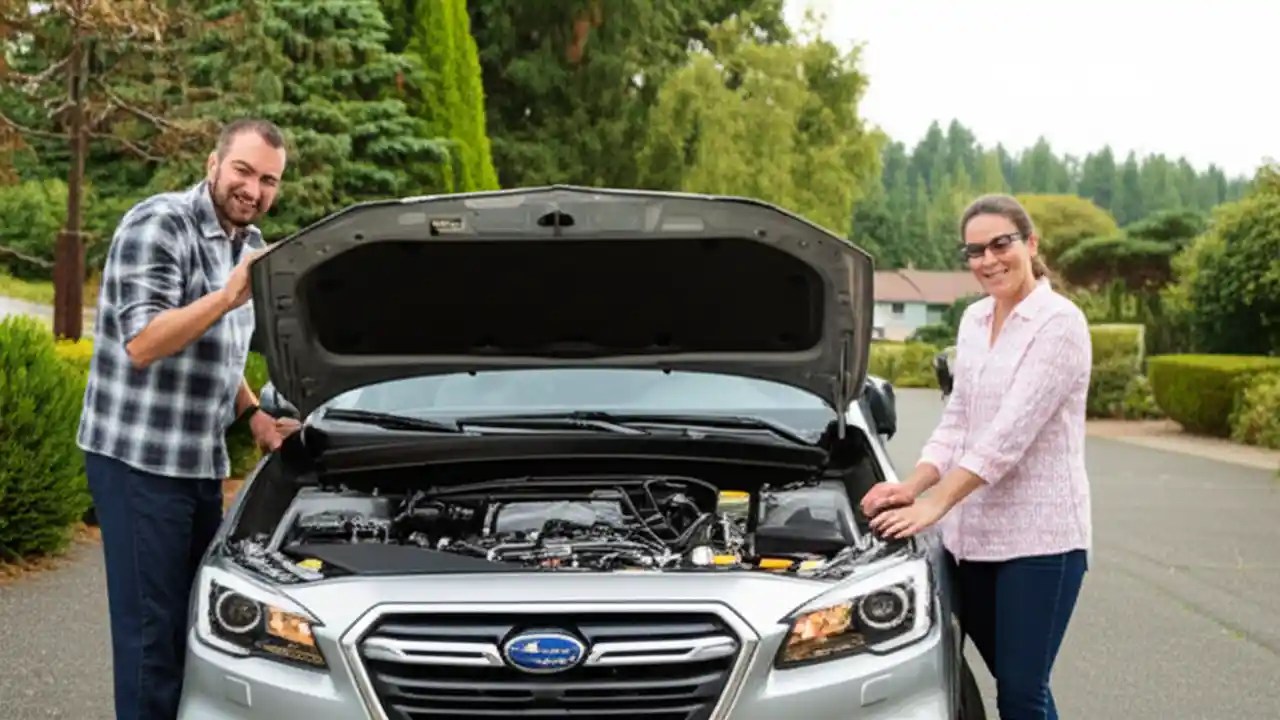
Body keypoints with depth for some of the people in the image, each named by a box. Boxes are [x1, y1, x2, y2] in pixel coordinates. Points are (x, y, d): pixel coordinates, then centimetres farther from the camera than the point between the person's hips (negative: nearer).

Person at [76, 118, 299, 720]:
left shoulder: (247, 243, 13)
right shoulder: (158, 224, -13)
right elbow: (142, 345, -22)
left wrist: (252, 412, 9)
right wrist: (230, 296, -30)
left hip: (202, 464, 9)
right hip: (137, 459, -8)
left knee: (198, 618, 14)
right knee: (152, 626, -4)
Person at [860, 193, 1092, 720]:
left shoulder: (1059, 323, -11)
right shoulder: (973, 321, 12)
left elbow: (1009, 434, -18)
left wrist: (934, 504, -20)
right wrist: (912, 486, -2)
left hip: (1038, 537, -7)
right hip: (973, 536, 7)